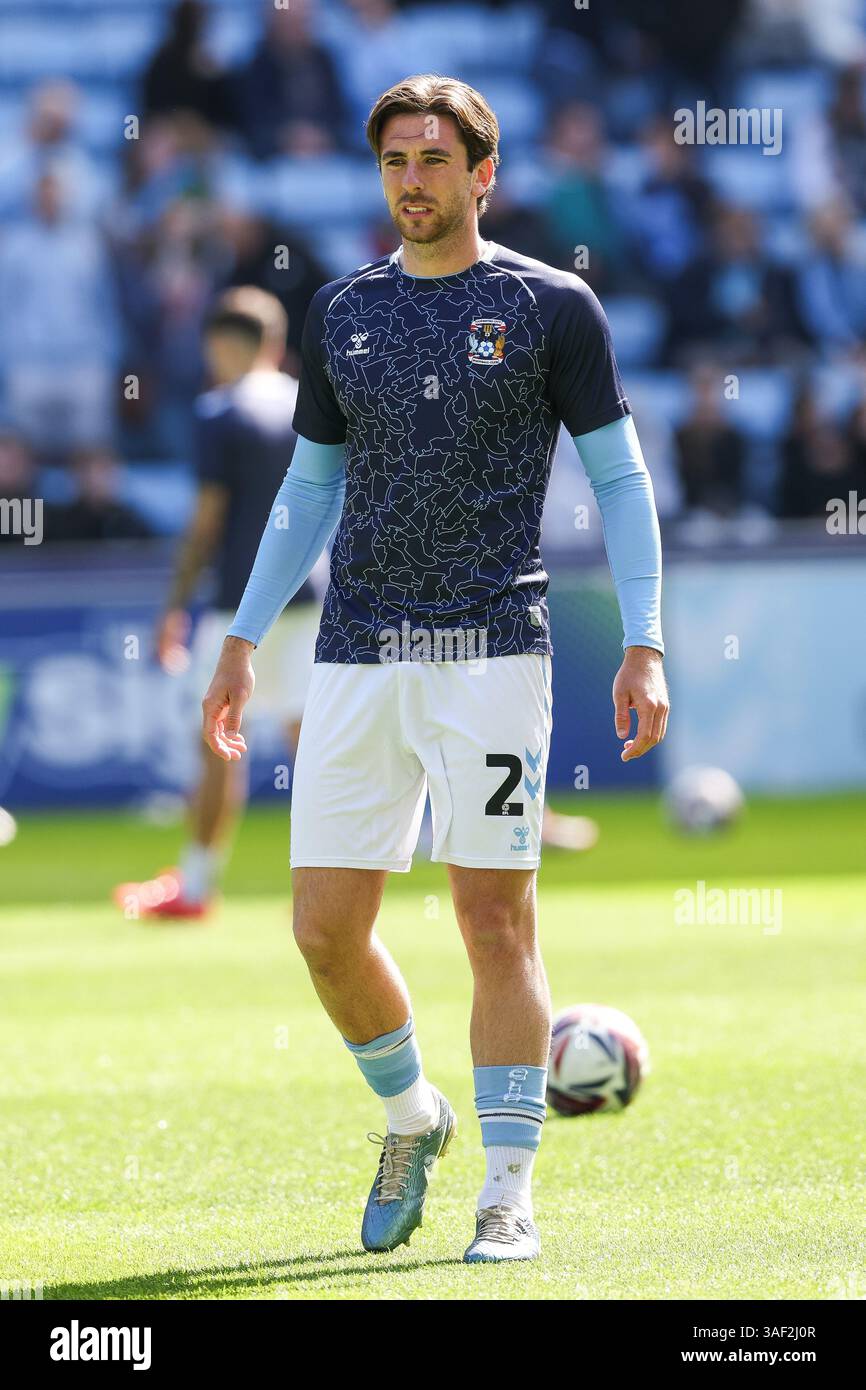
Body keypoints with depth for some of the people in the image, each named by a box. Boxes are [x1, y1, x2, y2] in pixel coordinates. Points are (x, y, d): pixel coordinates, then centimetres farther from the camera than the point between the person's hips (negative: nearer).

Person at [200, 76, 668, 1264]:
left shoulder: (552, 307, 1)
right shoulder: (342, 314, 12)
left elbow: (620, 477, 2)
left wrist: (642, 646, -6)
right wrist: (244, 638, 15)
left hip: (492, 652, -4)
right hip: (359, 659, 4)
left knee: (496, 919, -7)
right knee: (326, 932, 1)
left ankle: (509, 1190, 2)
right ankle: (411, 1114, 27)